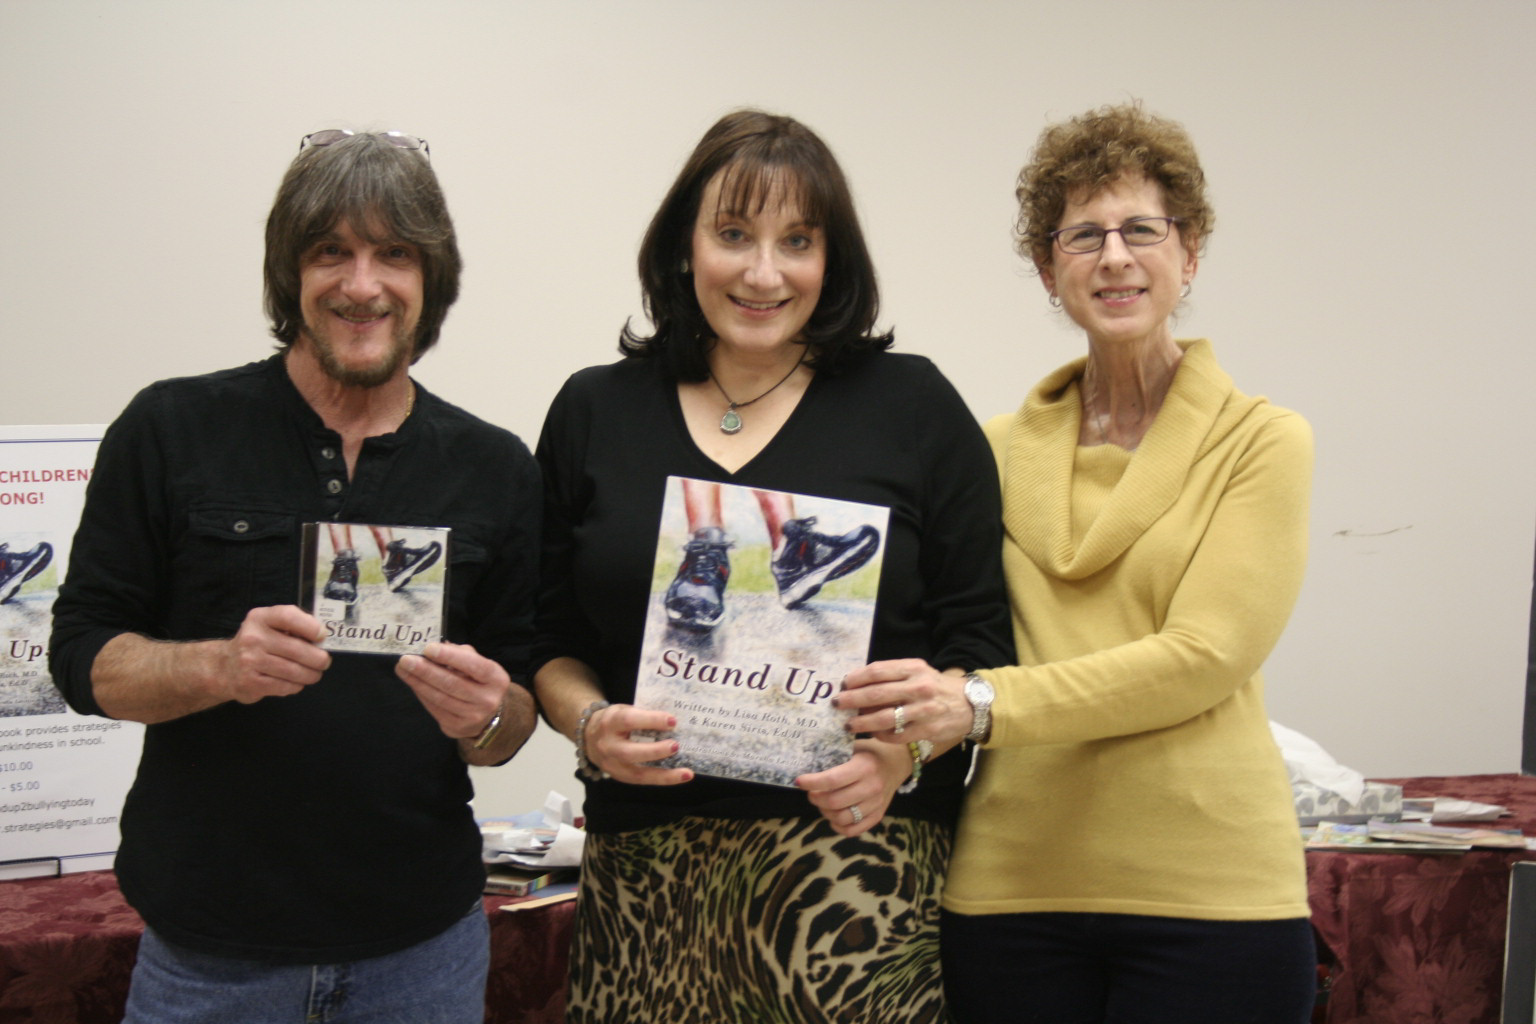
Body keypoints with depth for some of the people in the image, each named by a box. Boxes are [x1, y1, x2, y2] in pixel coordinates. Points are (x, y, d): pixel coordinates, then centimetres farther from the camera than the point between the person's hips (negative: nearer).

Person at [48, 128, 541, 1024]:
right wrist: (221, 667, -22)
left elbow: (514, 723, 5)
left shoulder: (497, 471, 1)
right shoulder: (171, 431, -4)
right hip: (209, 945, -1)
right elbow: (84, 658, -3)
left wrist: (484, 716, -18)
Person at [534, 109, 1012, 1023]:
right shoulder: (596, 414, 11)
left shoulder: (914, 408, 5)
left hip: (855, 845, -1)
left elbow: (978, 642, 3)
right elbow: (551, 643, 13)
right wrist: (589, 723, -6)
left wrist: (902, 749, -13)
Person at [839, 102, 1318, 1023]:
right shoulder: (999, 451, 11)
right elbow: (949, 641, 11)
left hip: (1207, 888, -2)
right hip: (1012, 884, 3)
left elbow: (1201, 657, -12)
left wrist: (983, 704, -21)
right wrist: (894, 741, -10)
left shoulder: (1261, 441, 0)